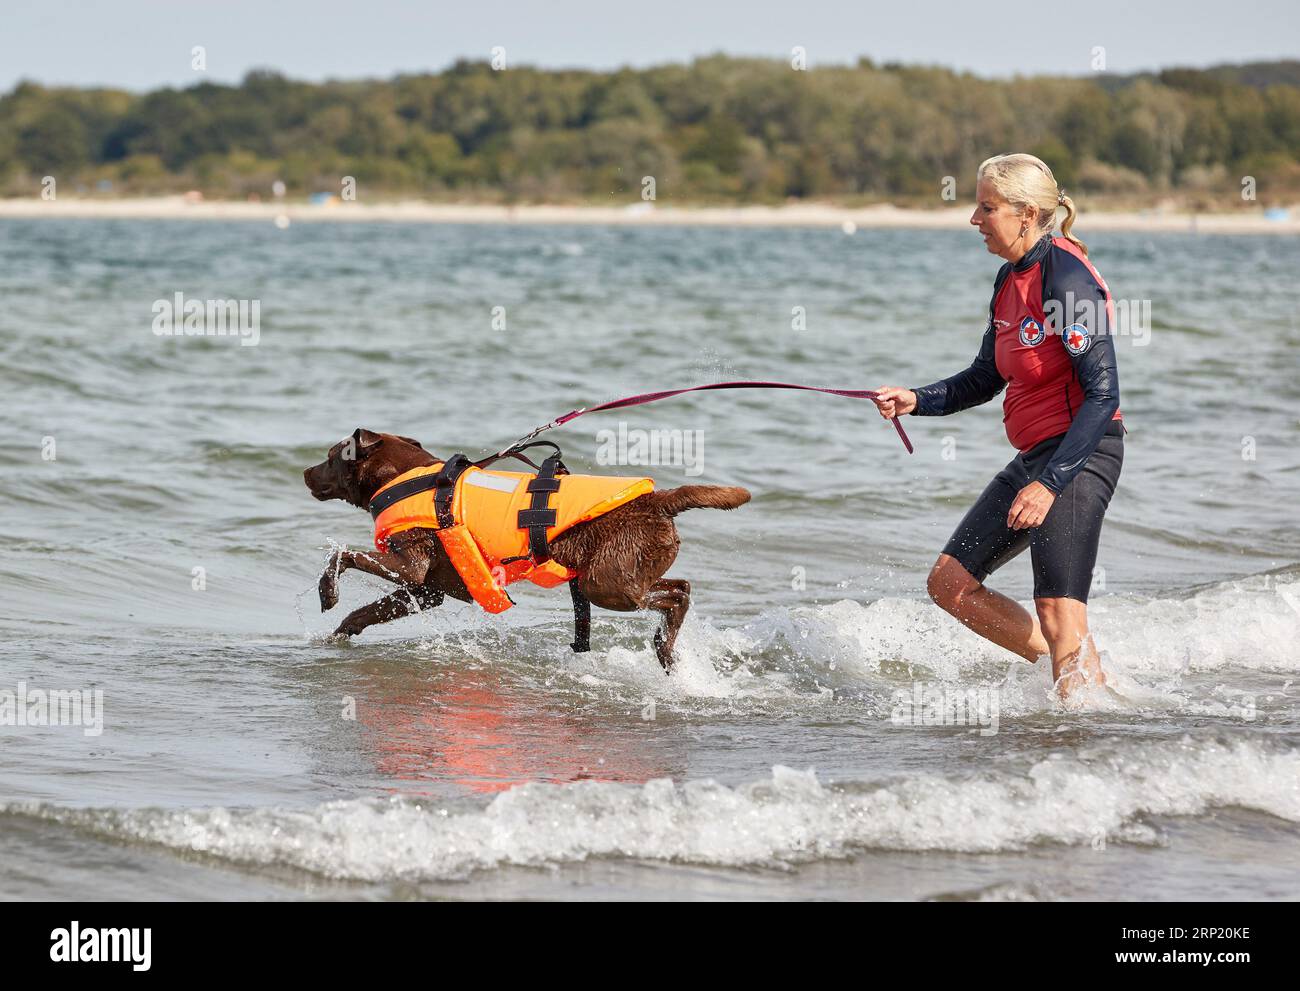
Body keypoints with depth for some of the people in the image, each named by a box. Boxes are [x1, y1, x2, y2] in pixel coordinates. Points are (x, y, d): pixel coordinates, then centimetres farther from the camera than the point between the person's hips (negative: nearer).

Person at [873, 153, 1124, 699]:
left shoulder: (1067, 278, -17)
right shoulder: (1011, 278, 11)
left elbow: (1103, 393, -21)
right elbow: (985, 379, 20)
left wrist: (1050, 484, -25)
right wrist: (916, 401, 3)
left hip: (1080, 455, -10)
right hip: (1035, 456, 10)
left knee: (1059, 616, -15)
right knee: (950, 582, 9)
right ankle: (1073, 672, 14)